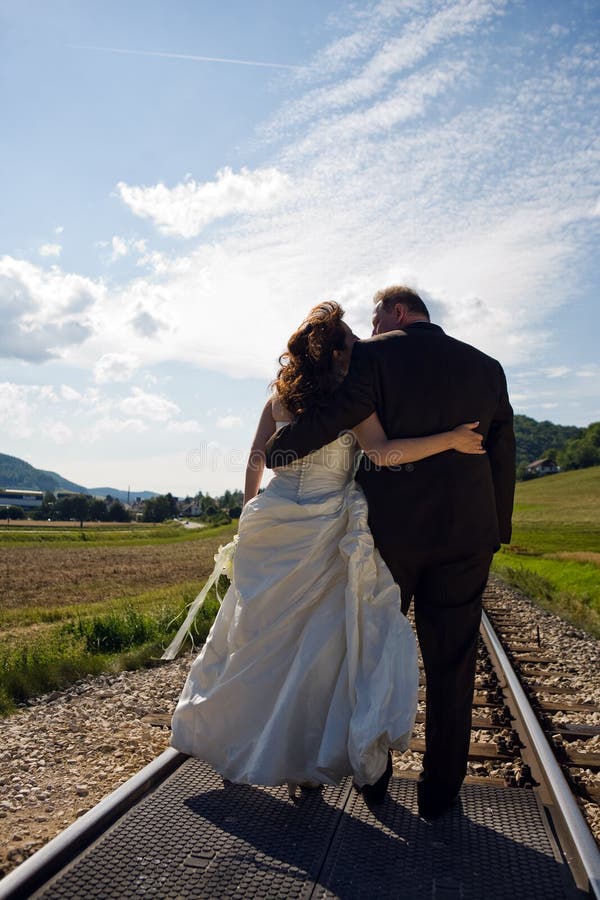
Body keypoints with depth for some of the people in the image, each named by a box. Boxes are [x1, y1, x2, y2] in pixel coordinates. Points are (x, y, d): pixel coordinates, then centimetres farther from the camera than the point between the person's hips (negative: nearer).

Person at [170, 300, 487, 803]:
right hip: (326, 536, -4)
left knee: (263, 639, 16)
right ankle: (308, 759, 15)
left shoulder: (279, 400, 6)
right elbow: (383, 453, -22)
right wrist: (452, 439, -15)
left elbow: (256, 459, 10)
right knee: (320, 642, 7)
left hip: (272, 529, 5)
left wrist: (251, 509, 22)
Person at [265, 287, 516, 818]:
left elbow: (334, 418, -15)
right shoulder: (487, 367, 9)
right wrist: (497, 531, 15)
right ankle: (441, 791, 22)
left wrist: (271, 452, -1)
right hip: (466, 535, 3)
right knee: (451, 665, 12)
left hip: (390, 531, -3)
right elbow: (502, 455, 9)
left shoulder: (377, 355, -5)